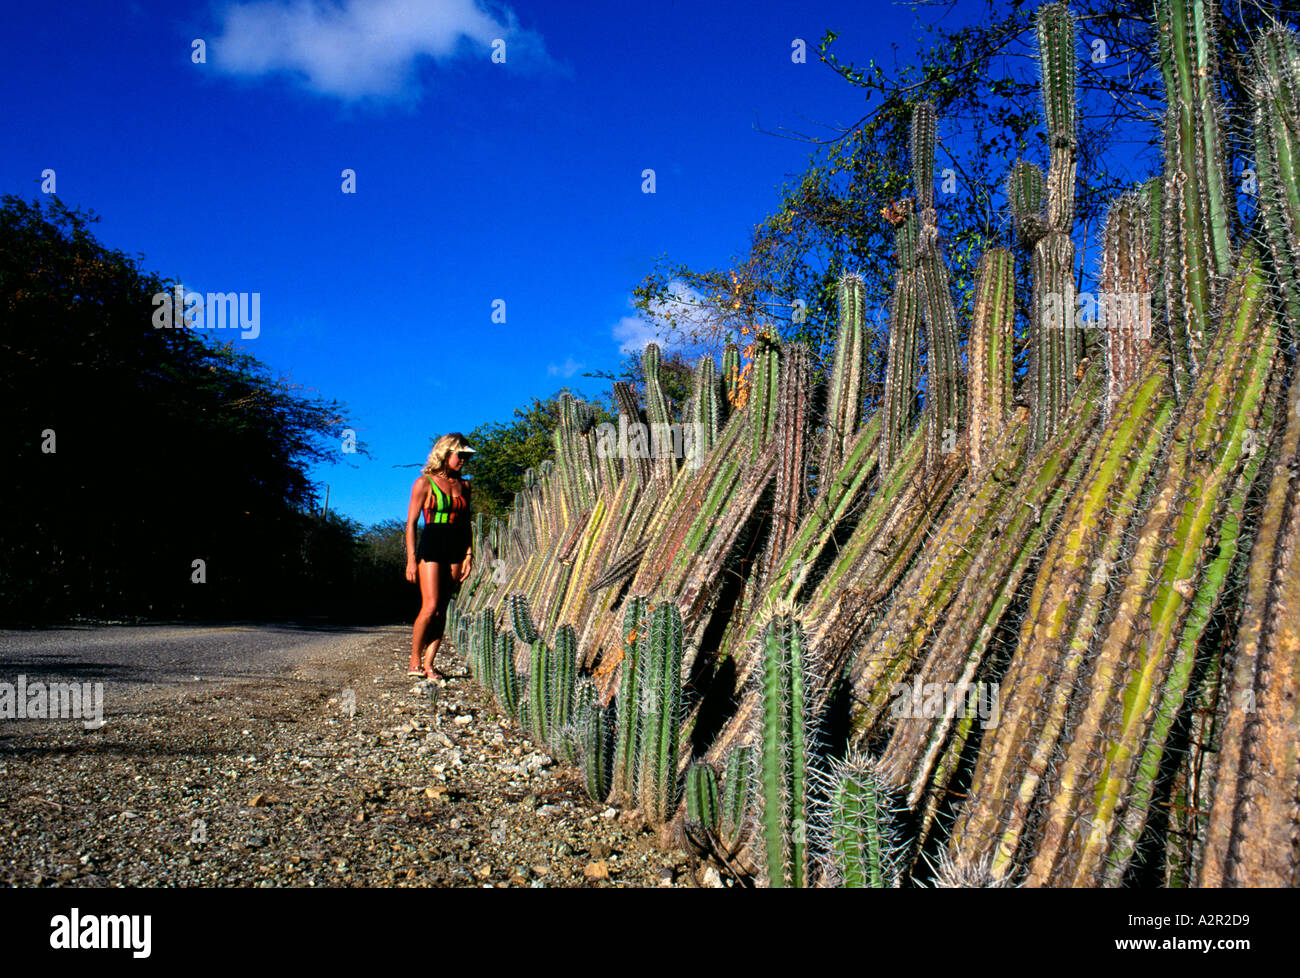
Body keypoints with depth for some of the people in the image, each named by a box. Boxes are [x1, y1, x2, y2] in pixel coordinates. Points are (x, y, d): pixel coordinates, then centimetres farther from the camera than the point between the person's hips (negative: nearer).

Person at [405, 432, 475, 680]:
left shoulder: (463, 486, 13)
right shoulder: (425, 483, -1)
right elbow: (411, 523, -2)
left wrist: (468, 555, 7)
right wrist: (411, 559, -8)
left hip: (455, 551, 5)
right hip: (431, 548, -5)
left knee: (442, 609, 1)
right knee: (430, 606, -13)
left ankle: (428, 664, 4)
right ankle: (414, 662, 1)